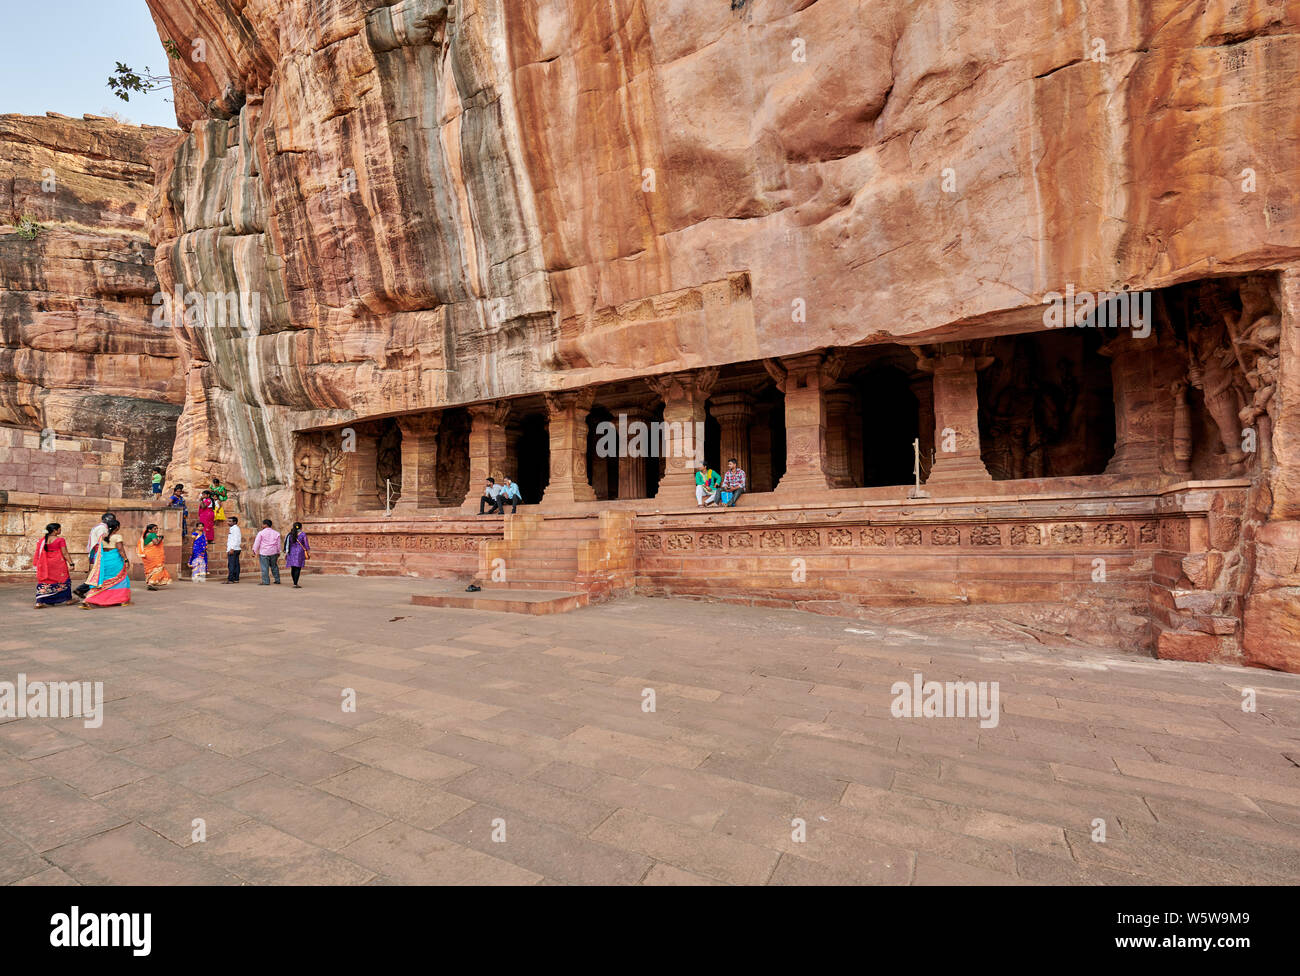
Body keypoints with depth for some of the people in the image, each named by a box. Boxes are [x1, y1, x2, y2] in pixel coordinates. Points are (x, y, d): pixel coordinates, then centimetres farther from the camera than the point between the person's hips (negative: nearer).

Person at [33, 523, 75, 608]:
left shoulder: (43, 539, 5)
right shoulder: (60, 540, -12)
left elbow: (38, 552, 8)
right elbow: (65, 553, -14)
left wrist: (37, 564, 17)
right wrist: (71, 563, -12)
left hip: (46, 565, 5)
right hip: (58, 564, -5)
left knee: (44, 582, 8)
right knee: (64, 580, 10)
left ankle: (39, 602, -1)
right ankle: (68, 599, 19)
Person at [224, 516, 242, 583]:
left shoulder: (235, 528, -10)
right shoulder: (232, 528, 21)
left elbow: (236, 540, -19)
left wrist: (232, 549, -23)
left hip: (233, 550, -10)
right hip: (235, 549, 10)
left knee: (231, 564, -11)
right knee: (236, 564, 8)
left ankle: (230, 579, -12)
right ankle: (236, 579, 9)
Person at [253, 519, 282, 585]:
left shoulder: (261, 533, -7)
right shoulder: (276, 533, 7)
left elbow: (257, 543, -5)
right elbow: (278, 544, 12)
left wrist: (255, 550, 6)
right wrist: (278, 552, 20)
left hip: (264, 553, -4)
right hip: (273, 552, 4)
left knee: (265, 568, -1)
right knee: (274, 566, 14)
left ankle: (266, 581, -1)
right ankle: (277, 580, 18)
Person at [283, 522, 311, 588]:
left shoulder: (290, 534, 5)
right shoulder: (303, 534, -7)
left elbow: (287, 544, 7)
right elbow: (306, 544, -7)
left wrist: (286, 554, 12)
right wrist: (309, 552, 1)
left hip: (291, 553, 5)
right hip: (299, 553, -5)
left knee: (293, 568, 13)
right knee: (298, 568, -5)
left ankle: (295, 583, 19)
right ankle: (295, 584, -11)